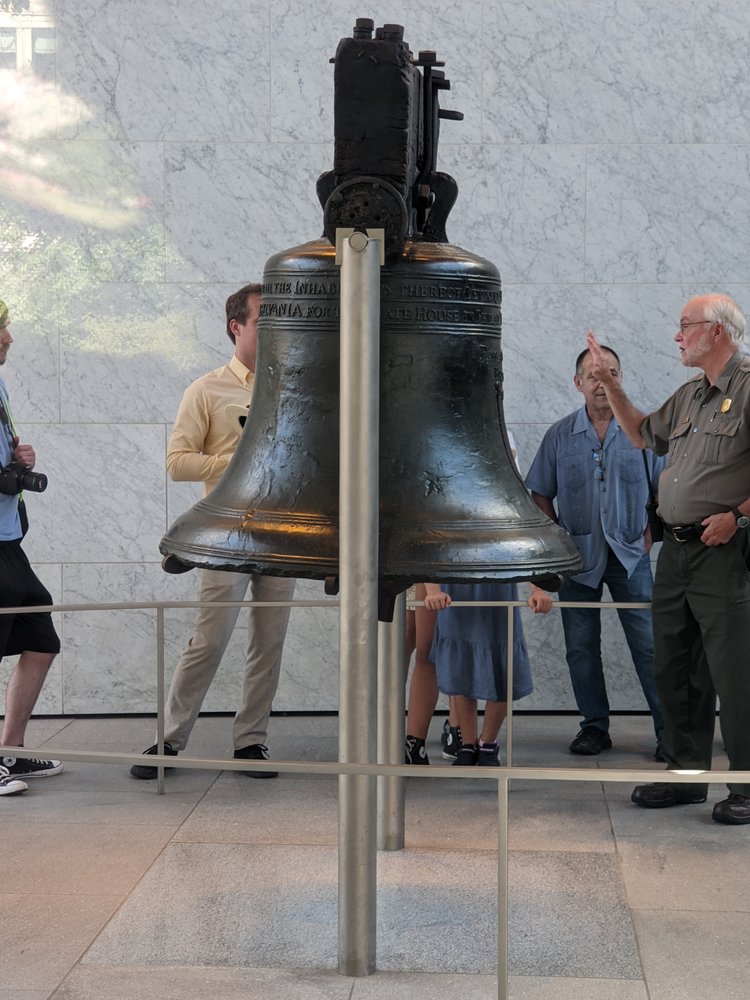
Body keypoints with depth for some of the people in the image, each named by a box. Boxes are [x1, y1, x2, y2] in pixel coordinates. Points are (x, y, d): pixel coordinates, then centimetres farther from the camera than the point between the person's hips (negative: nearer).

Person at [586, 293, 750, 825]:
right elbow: (644, 433, 31)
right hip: (676, 549, 9)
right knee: (676, 670, 13)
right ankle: (687, 773, 22)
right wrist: (610, 383, 24)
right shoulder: (689, 396, 17)